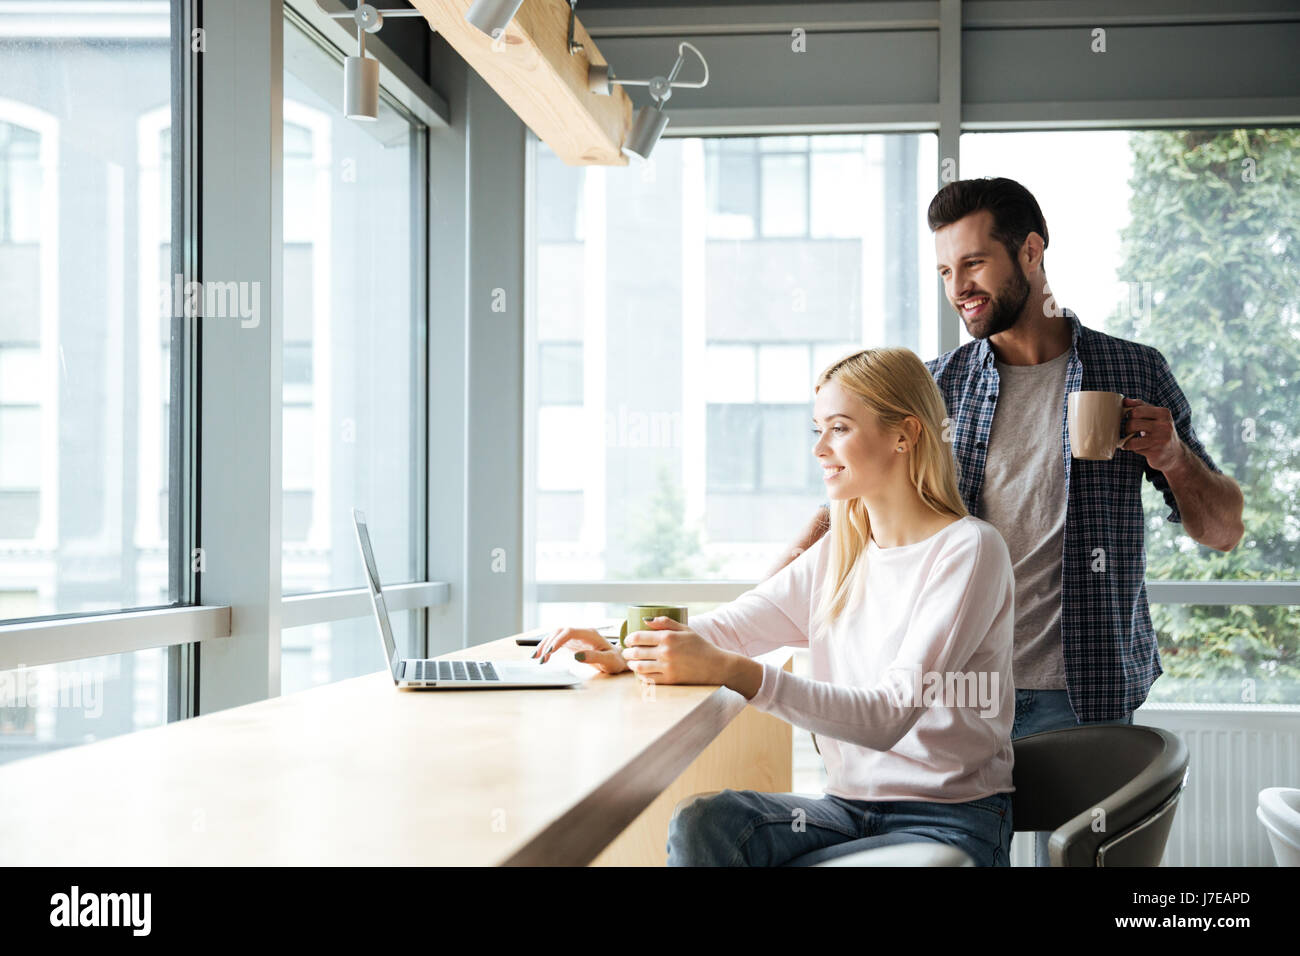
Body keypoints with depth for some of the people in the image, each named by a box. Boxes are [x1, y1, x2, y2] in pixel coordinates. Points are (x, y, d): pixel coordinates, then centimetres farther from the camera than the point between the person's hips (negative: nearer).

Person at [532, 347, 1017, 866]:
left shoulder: (968, 549, -12)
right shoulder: (838, 555, 12)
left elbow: (889, 716, -22)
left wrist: (731, 671, -33)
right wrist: (623, 653, -16)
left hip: (950, 821, -6)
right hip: (849, 807, 6)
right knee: (700, 824, -23)